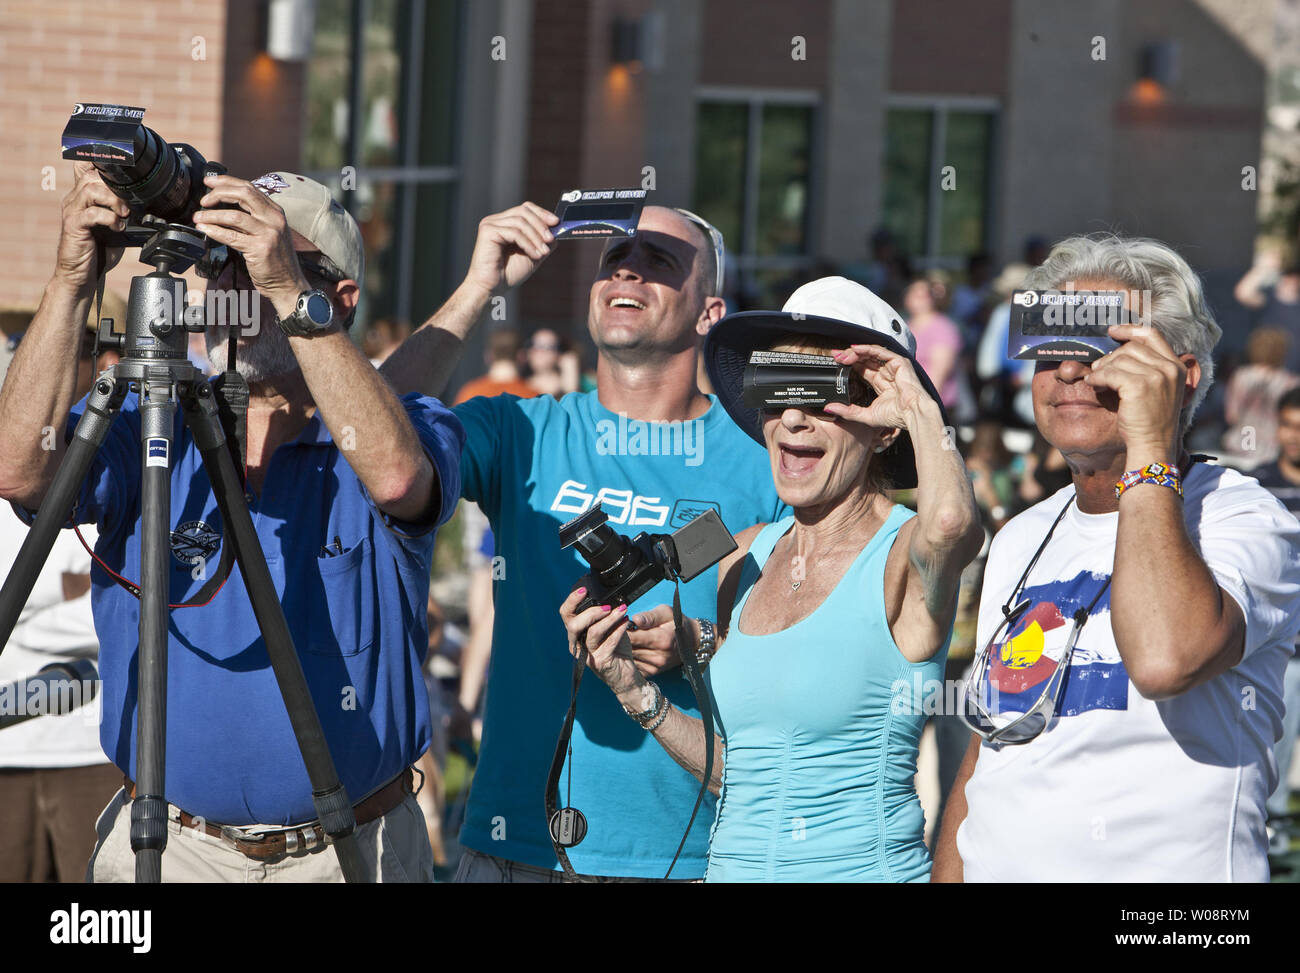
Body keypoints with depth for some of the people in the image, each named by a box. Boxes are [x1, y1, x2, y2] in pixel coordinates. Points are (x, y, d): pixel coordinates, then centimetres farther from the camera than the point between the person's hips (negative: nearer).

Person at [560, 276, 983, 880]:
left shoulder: (903, 553, -8)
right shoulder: (743, 558, 10)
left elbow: (952, 522, -34)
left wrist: (921, 411, -18)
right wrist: (634, 690, 2)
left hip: (863, 868, -6)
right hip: (734, 866, 6)